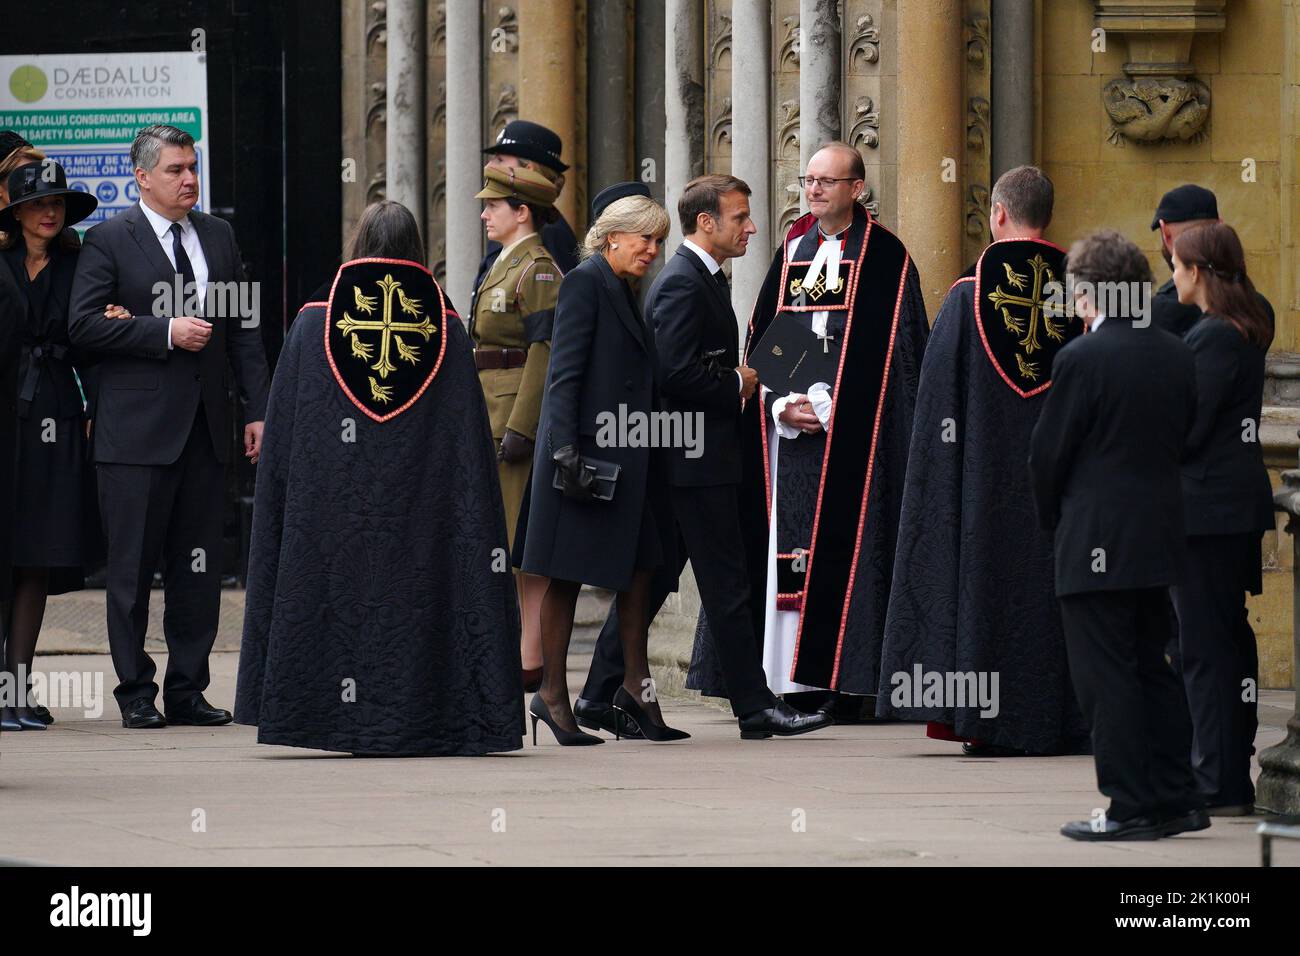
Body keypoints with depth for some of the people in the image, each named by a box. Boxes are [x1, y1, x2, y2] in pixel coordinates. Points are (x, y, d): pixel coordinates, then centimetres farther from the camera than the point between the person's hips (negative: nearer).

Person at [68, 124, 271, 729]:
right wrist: (166, 332, -15)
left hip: (205, 429, 5)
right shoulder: (109, 241, -2)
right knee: (132, 569, 0)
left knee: (200, 568, 6)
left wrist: (257, 410, 7)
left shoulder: (218, 236, 13)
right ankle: (136, 694, 7)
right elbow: (83, 324, -11)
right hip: (137, 430, -5)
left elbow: (244, 329, 14)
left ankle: (187, 690, 13)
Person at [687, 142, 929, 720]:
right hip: (788, 430, 5)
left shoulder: (884, 258, -1)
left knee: (840, 548, -9)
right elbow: (762, 341, 14)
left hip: (852, 429, -5)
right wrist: (782, 405, -4)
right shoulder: (792, 252, 15)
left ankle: (842, 684, -8)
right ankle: (795, 684, 3)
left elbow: (891, 352, -7)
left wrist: (825, 408, -12)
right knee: (788, 549, 1)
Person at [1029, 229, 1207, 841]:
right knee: (1151, 666, 16)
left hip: (1096, 540, -7)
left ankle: (1131, 807, -1)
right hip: (1159, 535, 7)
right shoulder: (1176, 356, 5)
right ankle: (1176, 799, 18)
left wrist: (1052, 518, 7)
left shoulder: (1081, 359, -15)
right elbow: (1183, 437, 10)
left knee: (1105, 676, -1)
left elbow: (1047, 453, -10)